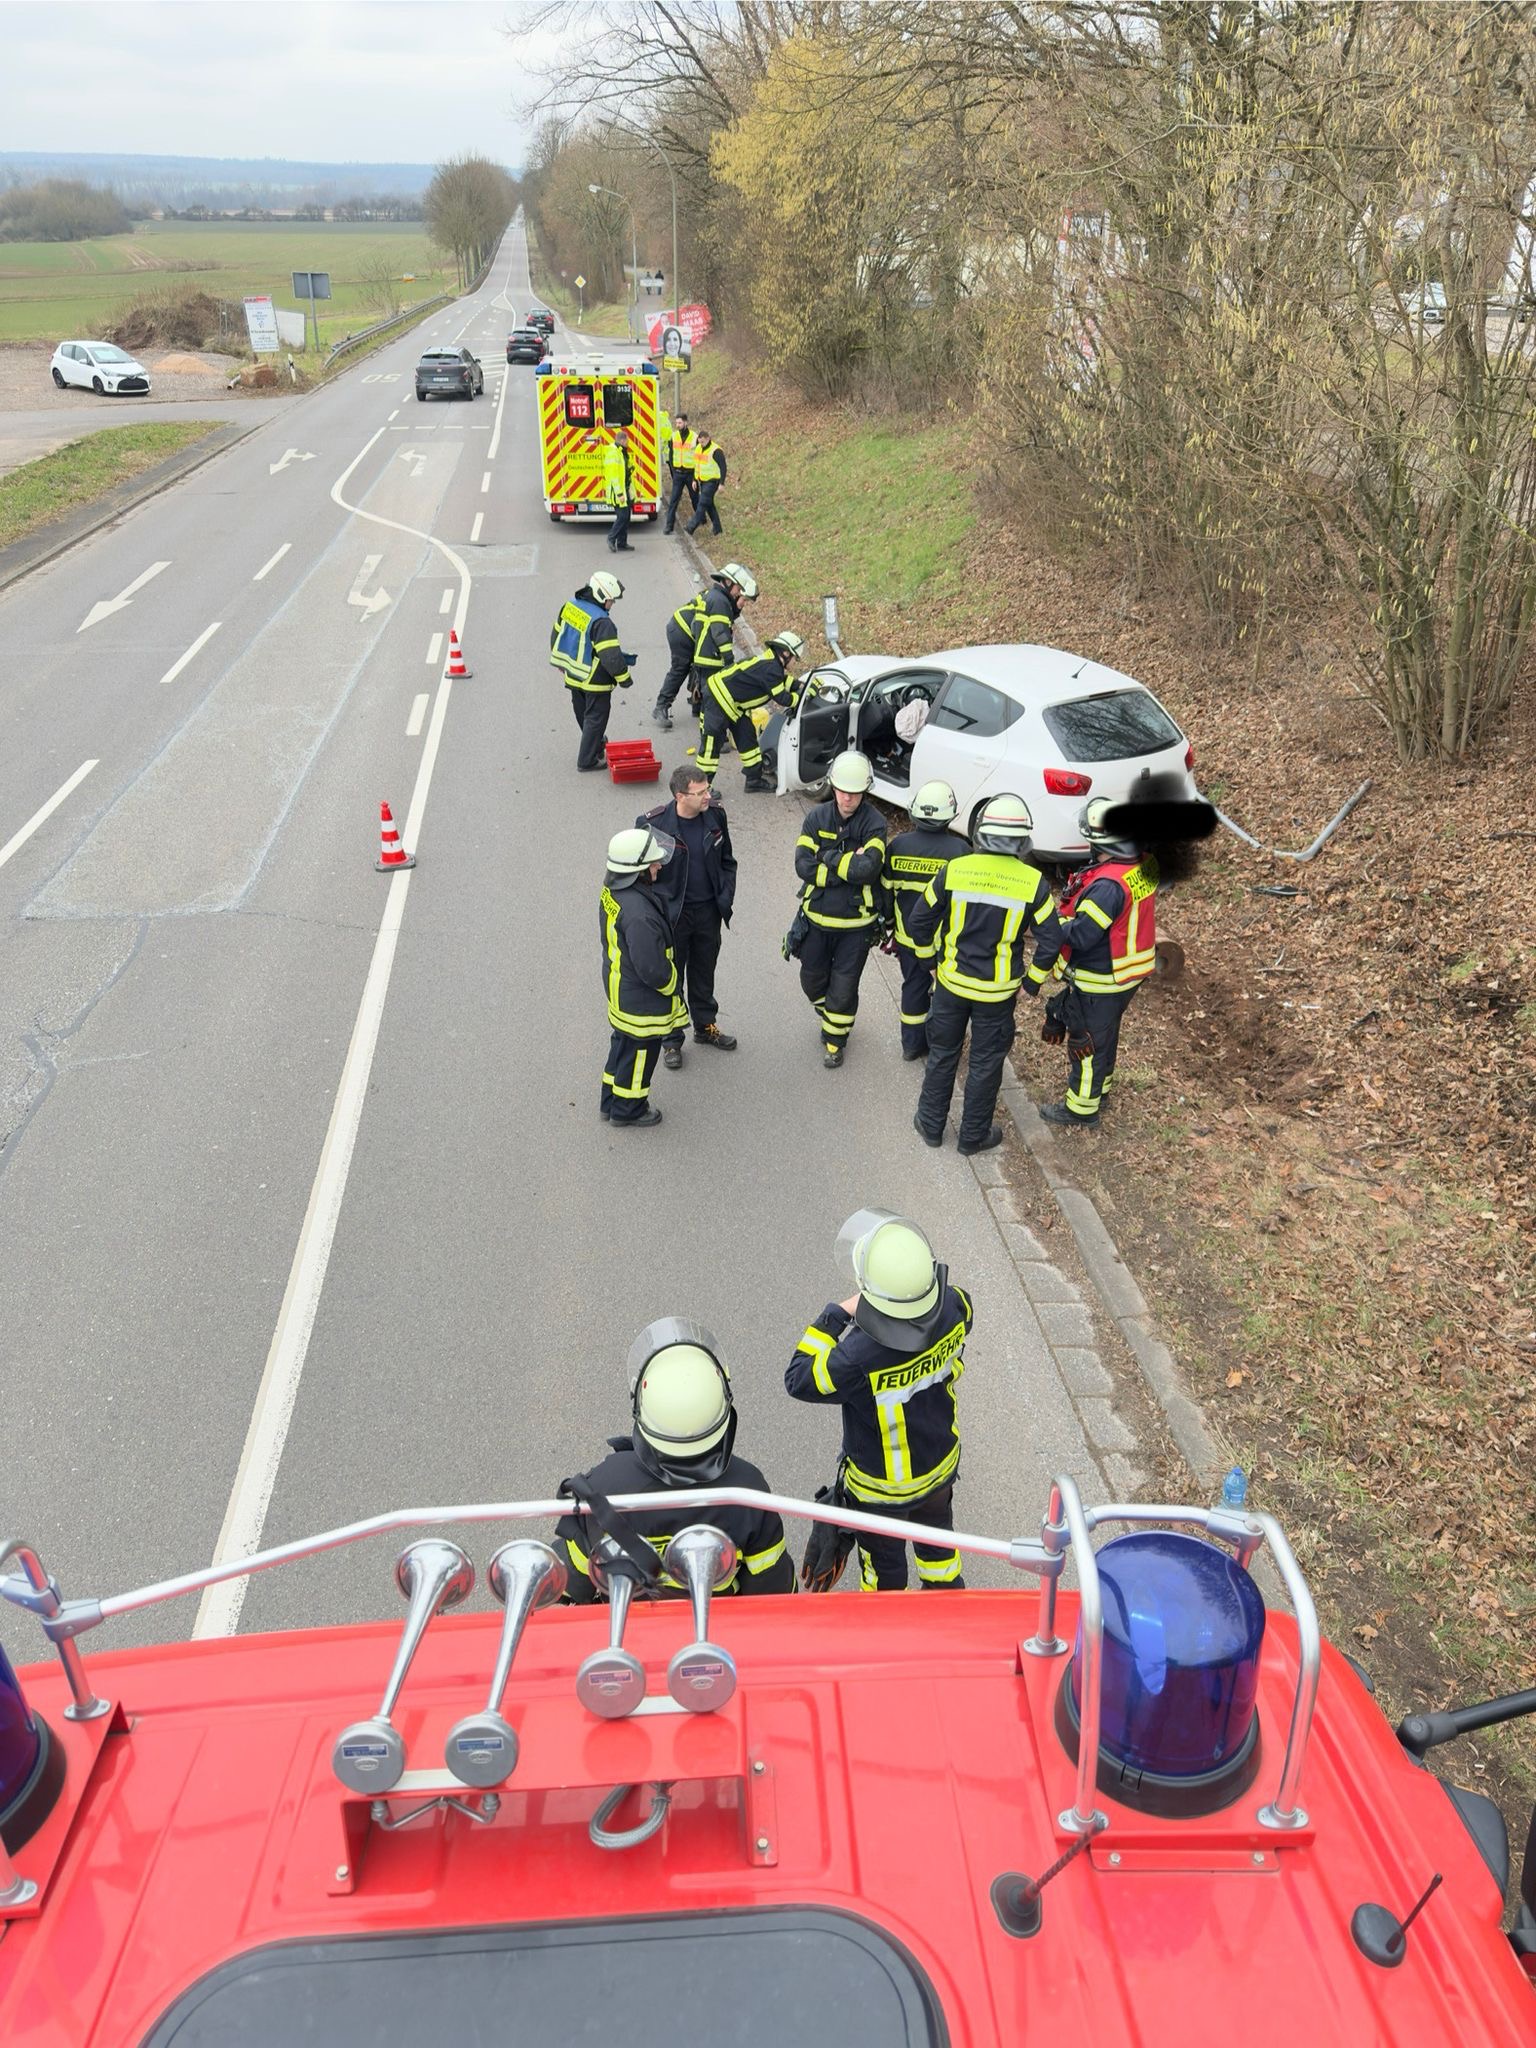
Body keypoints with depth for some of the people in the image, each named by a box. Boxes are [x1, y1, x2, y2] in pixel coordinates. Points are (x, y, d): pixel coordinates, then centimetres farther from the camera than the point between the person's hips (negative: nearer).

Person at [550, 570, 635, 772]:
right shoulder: (601, 622, -28)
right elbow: (611, 655, -29)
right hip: (595, 681, -8)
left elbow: (557, 634, 11)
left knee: (583, 714, 24)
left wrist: (561, 662, 25)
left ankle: (595, 746, 46)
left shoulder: (570, 606, -2)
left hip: (572, 675, 8)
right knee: (595, 718, 6)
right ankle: (587, 761, 12)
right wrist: (624, 678, -15)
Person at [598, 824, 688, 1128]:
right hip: (641, 1002, -9)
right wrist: (671, 987, -11)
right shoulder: (639, 915, -37)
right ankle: (628, 1110, 33)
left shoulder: (612, 890, -8)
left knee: (622, 1044, 26)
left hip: (618, 986, 9)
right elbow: (653, 969, -29)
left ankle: (610, 1102, 43)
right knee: (639, 1053, 13)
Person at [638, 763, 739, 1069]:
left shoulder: (715, 815, -7)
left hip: (709, 911, 4)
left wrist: (725, 902, 3)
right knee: (671, 978, 11)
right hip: (673, 915, -4)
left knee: (704, 973, 21)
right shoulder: (653, 824, -20)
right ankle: (671, 1039, 27)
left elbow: (727, 861, 7)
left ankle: (705, 1026, 41)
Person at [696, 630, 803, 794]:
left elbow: (784, 681, 23)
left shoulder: (769, 661, 8)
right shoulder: (771, 668, -22)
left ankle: (755, 781, 24)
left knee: (747, 737, 14)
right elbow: (782, 699, -17)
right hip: (718, 698, -11)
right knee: (711, 743, -5)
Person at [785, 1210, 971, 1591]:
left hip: (882, 1486, -4)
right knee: (936, 1529, 34)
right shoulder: (952, 1309, -29)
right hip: (941, 1465, 5)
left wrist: (836, 1315, -24)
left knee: (883, 1559, 26)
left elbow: (798, 1380, -25)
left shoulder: (858, 1358, -44)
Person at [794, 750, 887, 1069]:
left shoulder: (874, 824, -15)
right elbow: (803, 866, -16)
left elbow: (867, 869, -30)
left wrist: (830, 858, -21)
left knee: (843, 988, 7)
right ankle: (830, 1018, 48)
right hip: (817, 918, 3)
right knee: (812, 980, 19)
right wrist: (849, 865, -22)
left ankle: (836, 1039, 29)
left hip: (856, 923, -3)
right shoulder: (816, 818, -6)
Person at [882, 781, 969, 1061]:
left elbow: (886, 891, 1)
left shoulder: (898, 845, -8)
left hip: (908, 936, 4)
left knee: (913, 986, 19)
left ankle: (912, 1044, 31)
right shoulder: (959, 850, -17)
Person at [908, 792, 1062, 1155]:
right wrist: (1030, 982, 4)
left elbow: (918, 923, -4)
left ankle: (931, 1124, 31)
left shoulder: (953, 870, -11)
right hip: (998, 992, -1)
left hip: (951, 982, 1)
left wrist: (935, 958, 12)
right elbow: (1051, 941, -9)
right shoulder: (1034, 883, -13)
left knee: (942, 1054, 19)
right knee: (986, 1064, 14)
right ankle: (973, 1135, 27)